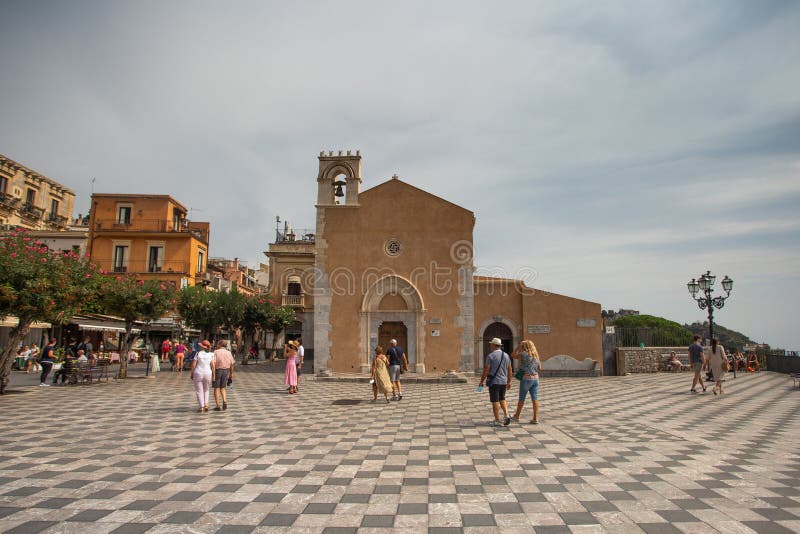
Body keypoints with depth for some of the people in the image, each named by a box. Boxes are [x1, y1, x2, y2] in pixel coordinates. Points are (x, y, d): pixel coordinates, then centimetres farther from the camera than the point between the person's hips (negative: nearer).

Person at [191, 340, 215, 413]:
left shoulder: (198, 354, -8)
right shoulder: (211, 355, -4)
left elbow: (193, 364, -8)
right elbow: (212, 365, -8)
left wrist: (192, 374, 3)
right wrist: (213, 375, -2)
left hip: (198, 374, -2)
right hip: (207, 374, 2)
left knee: (199, 391, 8)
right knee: (206, 390, 20)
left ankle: (201, 407, 4)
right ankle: (206, 404, 7)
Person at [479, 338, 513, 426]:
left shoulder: (490, 356, -12)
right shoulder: (506, 356, 6)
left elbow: (486, 370, -13)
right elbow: (509, 371, 10)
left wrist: (481, 382, -2)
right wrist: (508, 382, 20)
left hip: (494, 382, -6)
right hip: (503, 382, 6)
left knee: (495, 401, 2)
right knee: (502, 399, 21)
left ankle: (497, 421, 6)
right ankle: (506, 415, 7)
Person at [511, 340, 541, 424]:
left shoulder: (524, 354, -13)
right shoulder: (536, 355, 7)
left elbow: (513, 355, -1)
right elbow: (539, 367, 17)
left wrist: (519, 347, 0)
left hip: (526, 378, -6)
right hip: (536, 378, 6)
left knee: (521, 399, 8)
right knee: (535, 399, 4)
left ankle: (517, 416, 22)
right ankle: (536, 418, 3)